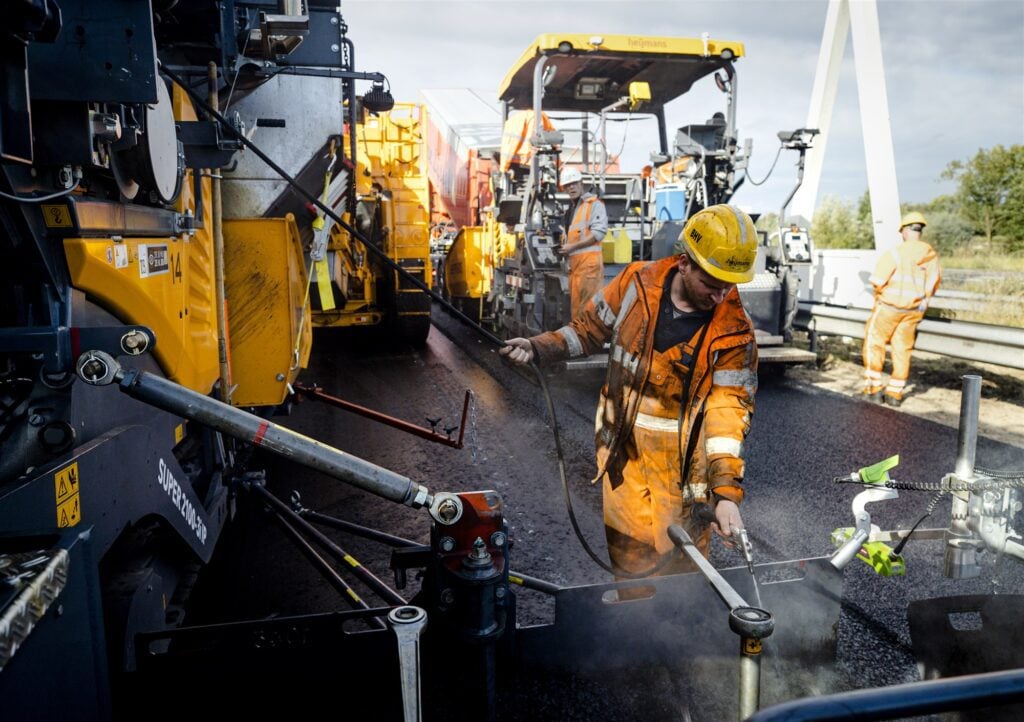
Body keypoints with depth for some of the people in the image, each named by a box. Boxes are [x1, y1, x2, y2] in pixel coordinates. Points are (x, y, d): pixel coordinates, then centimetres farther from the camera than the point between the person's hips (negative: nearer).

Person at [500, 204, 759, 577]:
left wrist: (726, 491, -26)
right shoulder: (636, 283, -9)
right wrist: (538, 347, -8)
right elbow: (590, 328, 6)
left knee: (681, 563, 13)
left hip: (684, 462, -1)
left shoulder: (735, 332, -14)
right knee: (631, 553, 9)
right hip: (624, 450, 1)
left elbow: (729, 409, -18)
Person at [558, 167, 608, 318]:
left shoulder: (594, 204, -2)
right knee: (575, 304, 10)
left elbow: (599, 232, -13)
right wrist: (564, 247, 12)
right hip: (573, 261, 8)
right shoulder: (570, 209, 23)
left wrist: (572, 247, -13)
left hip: (589, 260, -8)